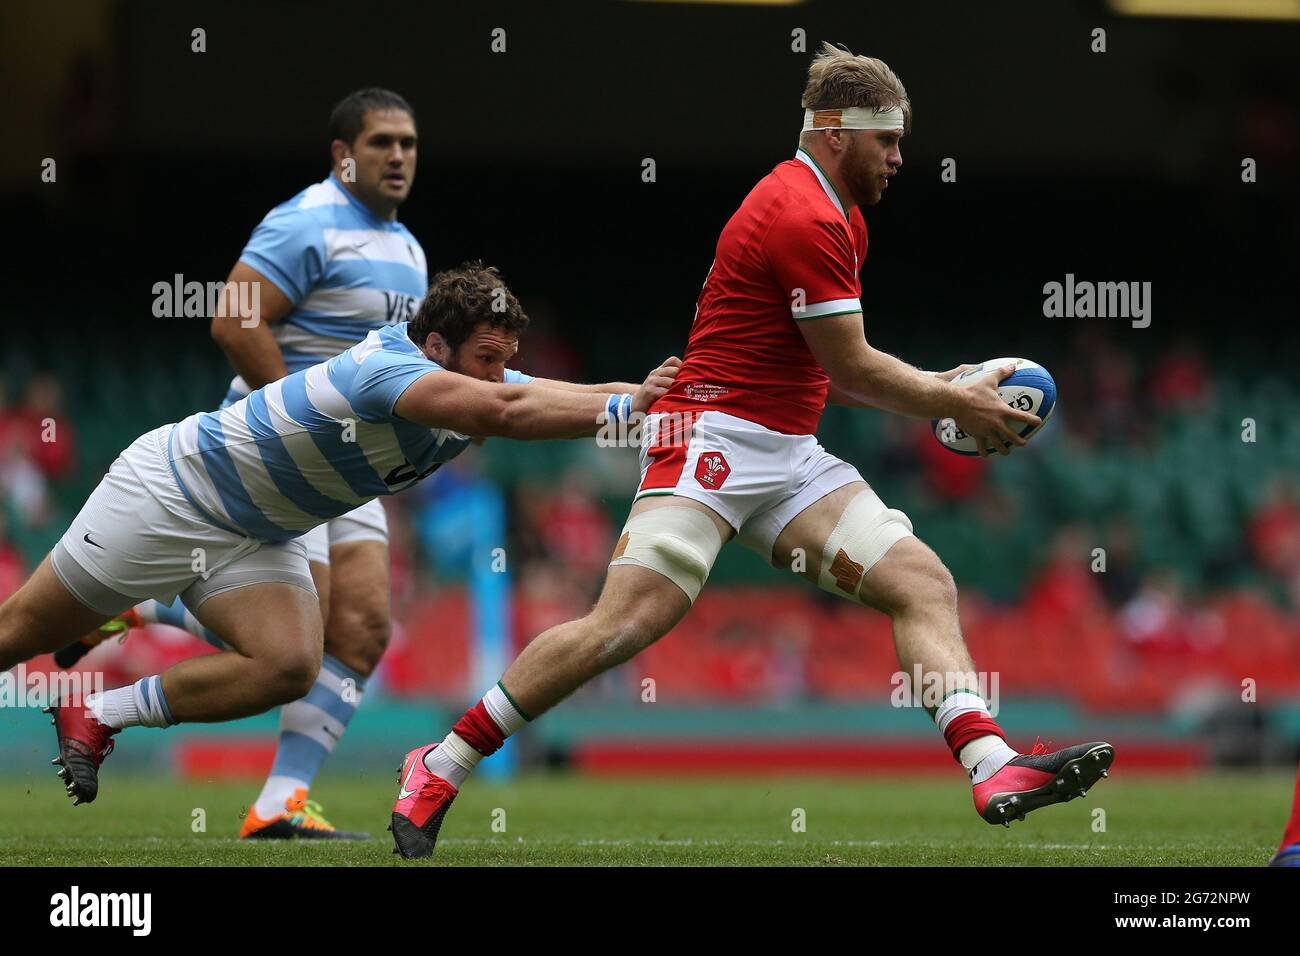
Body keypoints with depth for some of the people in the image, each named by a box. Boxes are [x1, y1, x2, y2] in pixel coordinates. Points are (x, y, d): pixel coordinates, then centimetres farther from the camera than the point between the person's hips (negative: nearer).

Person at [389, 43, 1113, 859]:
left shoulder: (839, 217, 18)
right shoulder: (803, 218, -15)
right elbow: (851, 368, -11)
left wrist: (942, 389, 11)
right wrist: (958, 406, 1)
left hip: (790, 456, 10)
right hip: (717, 438, -10)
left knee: (924, 582, -7)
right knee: (627, 622, -19)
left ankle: (994, 767, -19)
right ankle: (440, 769, -10)